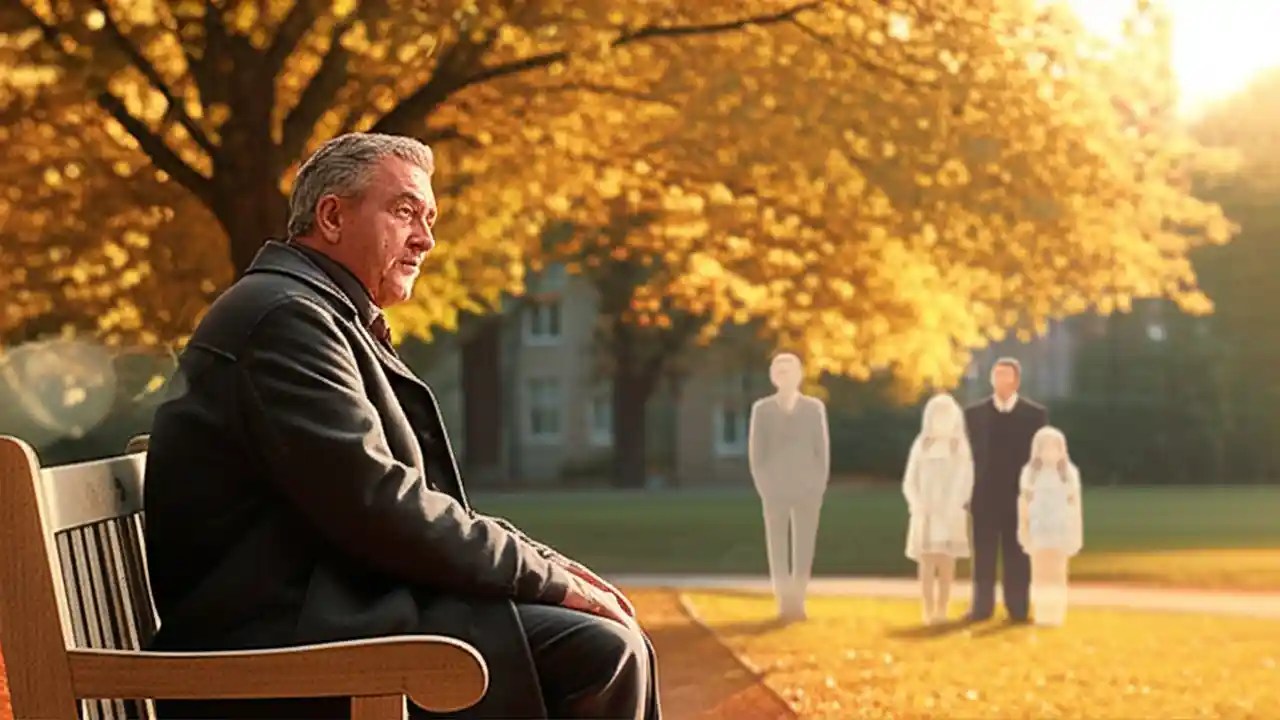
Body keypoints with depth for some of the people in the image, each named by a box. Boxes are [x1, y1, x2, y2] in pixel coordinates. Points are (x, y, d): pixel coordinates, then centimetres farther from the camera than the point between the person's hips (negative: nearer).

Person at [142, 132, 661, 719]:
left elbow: (408, 505, 17)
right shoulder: (285, 314, -12)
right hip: (286, 651, -10)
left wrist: (545, 567, 3)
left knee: (611, 645, 5)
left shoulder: (328, 318, 21)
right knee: (600, 650, -17)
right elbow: (376, 507, -20)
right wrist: (546, 575, -12)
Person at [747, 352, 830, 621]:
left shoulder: (815, 407, 5)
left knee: (803, 547, -1)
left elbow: (822, 450, 4)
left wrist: (819, 486, -3)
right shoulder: (762, 409, 3)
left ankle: (798, 601, 2)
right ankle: (784, 603, 2)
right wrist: (763, 486, -5)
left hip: (807, 490, 0)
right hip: (774, 490, 0)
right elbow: (755, 453, 3)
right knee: (777, 547, -1)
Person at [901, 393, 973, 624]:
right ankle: (928, 611, -5)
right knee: (927, 565, -5)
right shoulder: (921, 445, 8)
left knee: (946, 566, -5)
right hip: (925, 515, 1)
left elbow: (965, 483, 3)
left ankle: (942, 611, -3)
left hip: (950, 516, -1)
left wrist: (953, 507, -9)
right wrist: (917, 505, -7)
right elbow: (909, 482, 7)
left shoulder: (961, 447, 5)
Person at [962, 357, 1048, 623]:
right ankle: (982, 607, 9)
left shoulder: (1036, 413, 2)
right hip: (985, 496, 1)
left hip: (1020, 496, -1)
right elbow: (969, 455, 5)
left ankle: (1018, 608, 8)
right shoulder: (974, 413, 6)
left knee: (1017, 556, 3)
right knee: (984, 555, 3)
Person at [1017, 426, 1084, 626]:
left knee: (1058, 573, -1)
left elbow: (1076, 504, 6)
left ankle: (1057, 613, 1)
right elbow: (1024, 503, 4)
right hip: (1038, 530, 0)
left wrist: (1078, 534, 3)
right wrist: (1023, 530, 0)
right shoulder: (1030, 472, 3)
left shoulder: (1070, 472, 4)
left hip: (1061, 530, 0)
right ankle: (1041, 612, 1)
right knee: (1040, 572, -1)